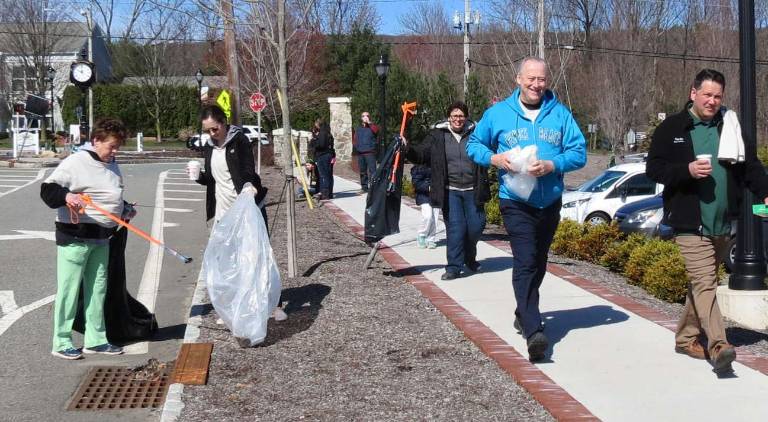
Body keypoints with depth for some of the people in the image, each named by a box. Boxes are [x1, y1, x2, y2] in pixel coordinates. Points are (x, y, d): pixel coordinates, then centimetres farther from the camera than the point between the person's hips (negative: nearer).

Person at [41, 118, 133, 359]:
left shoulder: (111, 166, 14)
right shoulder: (75, 162, -12)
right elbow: (47, 190, -17)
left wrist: (125, 210, 12)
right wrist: (67, 196, -36)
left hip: (101, 238, 8)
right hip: (74, 237, -8)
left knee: (97, 289, 12)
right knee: (69, 289, -2)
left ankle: (95, 340, 21)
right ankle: (61, 343, 6)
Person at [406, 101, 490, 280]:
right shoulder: (438, 135, 2)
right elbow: (420, 154, 1)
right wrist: (408, 149, -18)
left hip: (472, 191, 1)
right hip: (450, 191, -1)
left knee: (476, 226, 5)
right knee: (455, 227, -5)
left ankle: (469, 257, 32)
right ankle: (454, 267, 3)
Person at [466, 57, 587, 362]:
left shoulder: (560, 114, 2)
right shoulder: (498, 113, 1)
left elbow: (579, 152, -1)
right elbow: (474, 144, 9)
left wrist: (551, 165, -18)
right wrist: (494, 158, -11)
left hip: (550, 203, 4)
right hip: (515, 202, -3)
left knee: (537, 263, 18)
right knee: (525, 262, -17)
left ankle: (524, 314, 40)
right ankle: (534, 331, -25)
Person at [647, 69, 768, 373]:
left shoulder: (730, 127, 10)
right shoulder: (672, 128, 0)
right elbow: (653, 168, -3)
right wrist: (687, 170, -18)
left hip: (723, 223, 5)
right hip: (690, 223, -5)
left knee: (702, 282, 14)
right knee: (704, 282, -14)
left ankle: (686, 338, 27)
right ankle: (718, 345, -21)